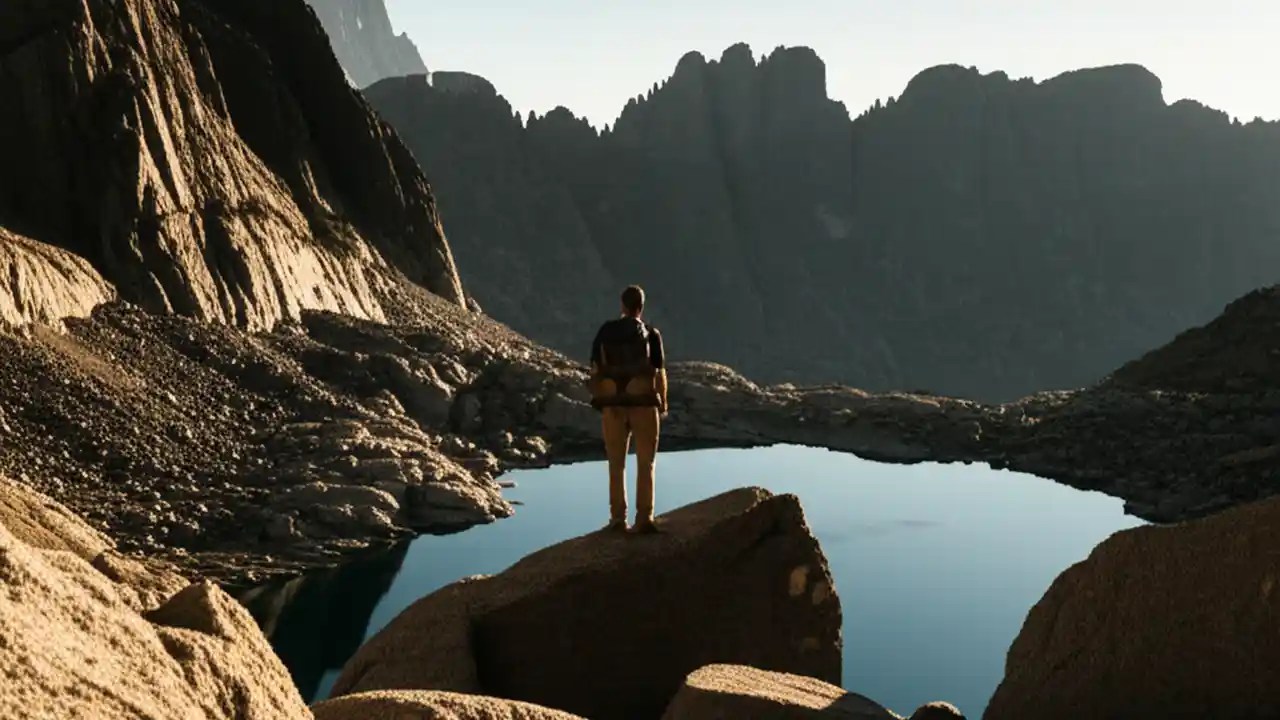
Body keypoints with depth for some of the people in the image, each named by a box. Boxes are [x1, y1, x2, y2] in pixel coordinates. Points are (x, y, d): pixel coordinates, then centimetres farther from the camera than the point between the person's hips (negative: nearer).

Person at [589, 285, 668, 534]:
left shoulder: (605, 332, 3)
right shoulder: (651, 334, -3)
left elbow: (595, 371, -1)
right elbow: (660, 374, -3)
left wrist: (598, 401, 6)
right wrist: (663, 405, 10)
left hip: (613, 405, 2)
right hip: (643, 404, -2)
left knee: (616, 464, 11)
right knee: (645, 464, 5)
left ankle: (618, 518, 10)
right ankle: (644, 519, -1)